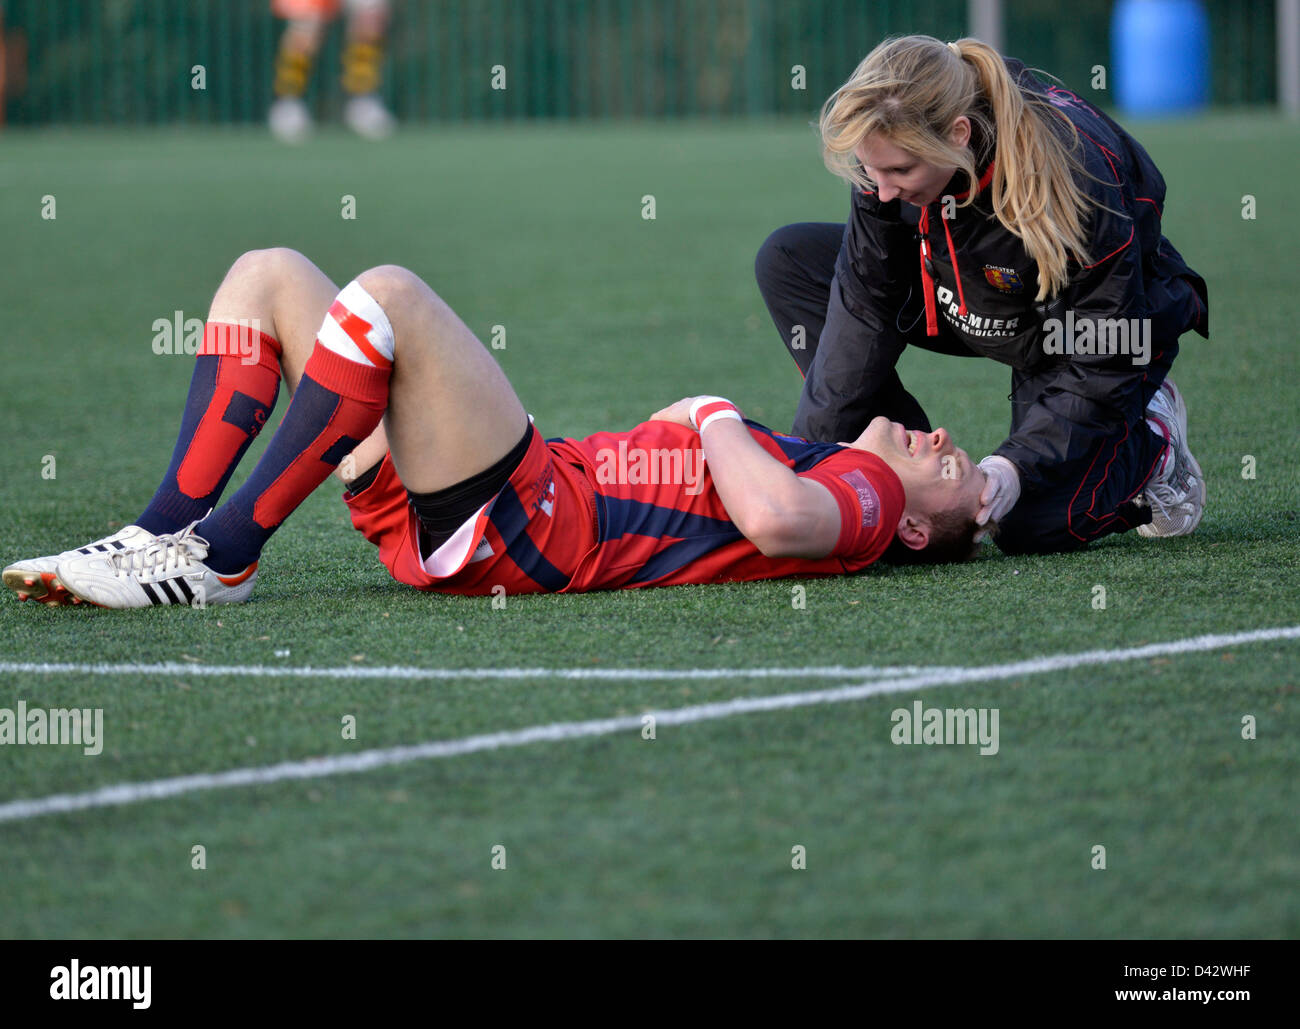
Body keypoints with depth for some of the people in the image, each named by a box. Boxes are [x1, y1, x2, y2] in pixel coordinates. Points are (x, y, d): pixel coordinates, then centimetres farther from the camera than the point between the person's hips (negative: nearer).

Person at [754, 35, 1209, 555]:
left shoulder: (1075, 178, -40)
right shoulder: (894, 151, -25)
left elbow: (1100, 369, -30)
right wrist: (816, 446, -18)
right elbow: (863, 299, -14)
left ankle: (1151, 445, 9)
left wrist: (1018, 463, -37)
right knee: (786, 259, -7)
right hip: (977, 308, 6)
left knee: (1031, 527, -24)